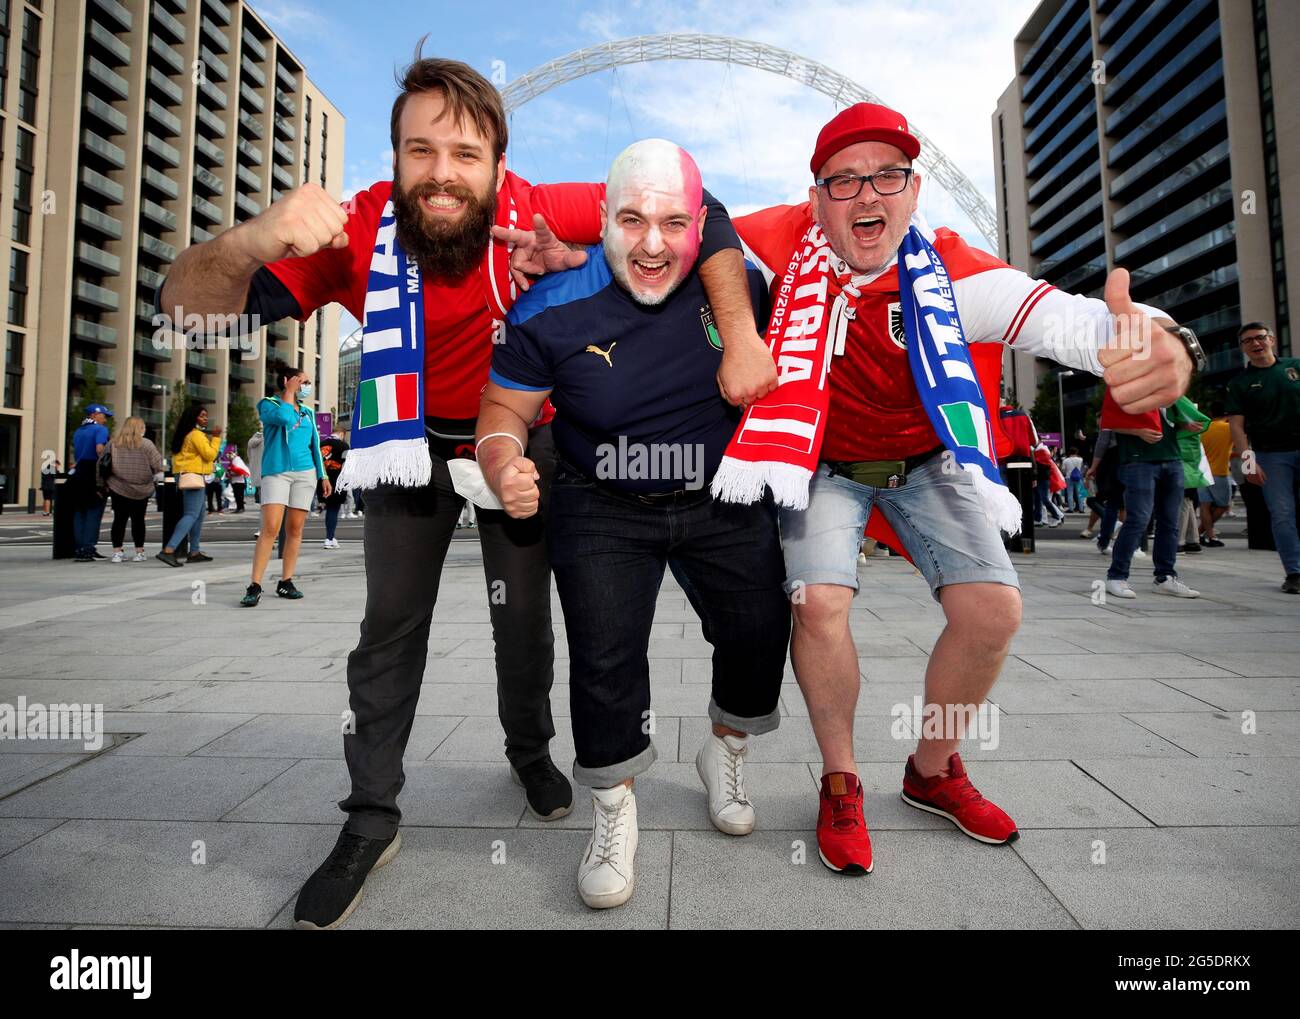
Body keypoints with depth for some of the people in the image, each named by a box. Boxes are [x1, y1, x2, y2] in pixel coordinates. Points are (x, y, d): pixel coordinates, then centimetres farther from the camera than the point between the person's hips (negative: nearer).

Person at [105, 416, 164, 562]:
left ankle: (117, 552, 7)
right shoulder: (146, 444, -8)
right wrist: (150, 474, 14)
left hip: (118, 488, 2)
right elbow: (158, 465, -8)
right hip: (140, 490, -2)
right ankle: (139, 552, 11)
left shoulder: (113, 444, 0)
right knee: (138, 520, 7)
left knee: (119, 519, 8)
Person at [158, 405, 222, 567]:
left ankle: (194, 552, 17)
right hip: (193, 476, -11)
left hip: (185, 476, 11)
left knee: (200, 514, 15)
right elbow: (210, 455, -15)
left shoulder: (186, 434, 20)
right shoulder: (197, 434, -10)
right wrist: (216, 437, -8)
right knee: (191, 515, -16)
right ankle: (168, 551, -25)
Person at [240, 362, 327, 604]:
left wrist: (323, 475, 15)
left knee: (295, 529, 3)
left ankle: (286, 583, 10)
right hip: (276, 472, -5)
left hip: (305, 473, 5)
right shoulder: (268, 404, 3)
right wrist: (289, 393, -6)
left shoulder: (308, 412, 16)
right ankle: (255, 586, -12)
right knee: (270, 528, -15)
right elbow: (283, 417, -20)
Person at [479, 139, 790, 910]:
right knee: (605, 660, -8)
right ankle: (614, 815, 21)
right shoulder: (553, 308, -15)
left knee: (760, 636, 2)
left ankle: (726, 756, 36)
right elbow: (504, 410, -6)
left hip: (726, 501, 3)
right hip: (605, 512, -2)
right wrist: (506, 468, -28)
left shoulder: (740, 282, -8)